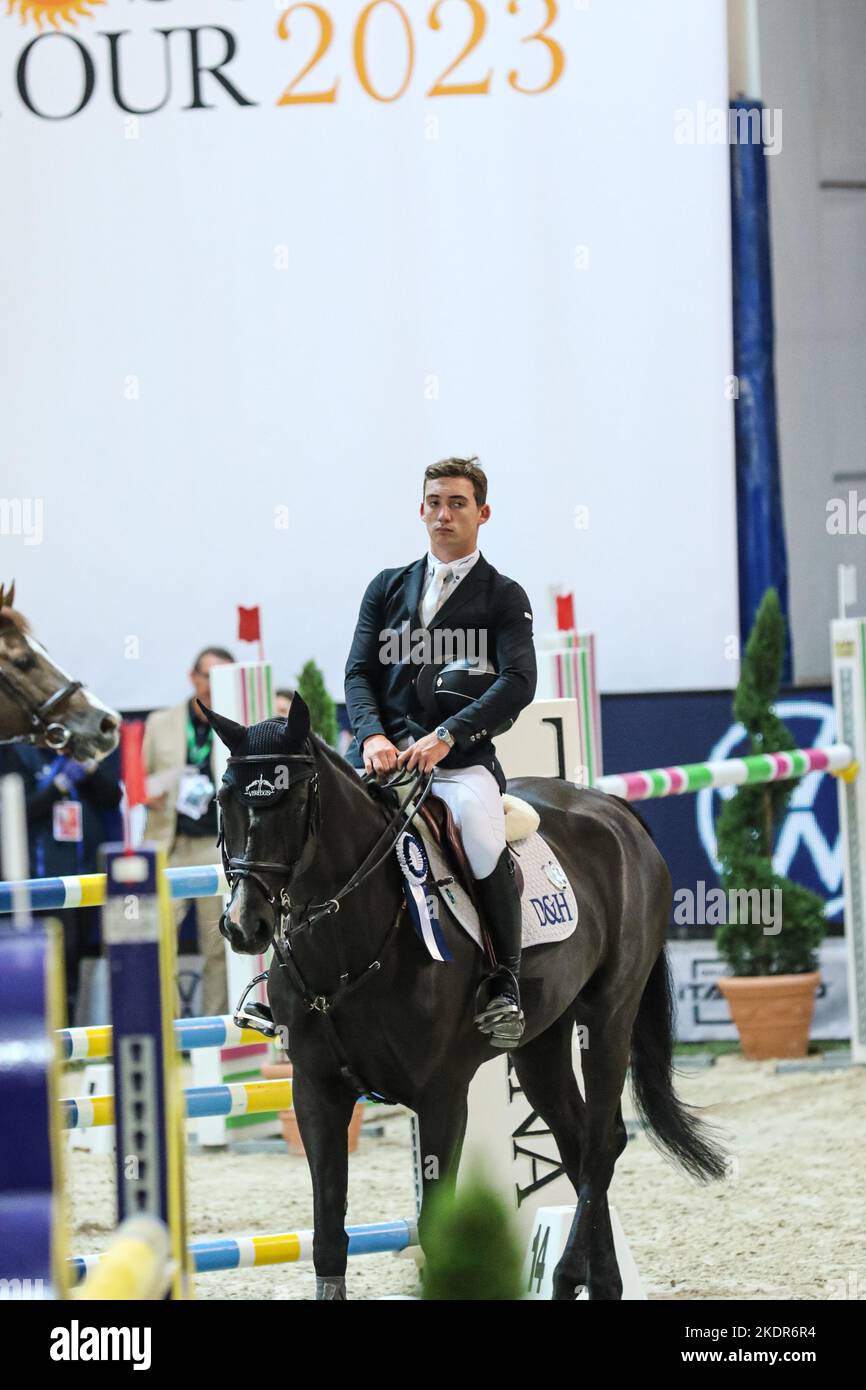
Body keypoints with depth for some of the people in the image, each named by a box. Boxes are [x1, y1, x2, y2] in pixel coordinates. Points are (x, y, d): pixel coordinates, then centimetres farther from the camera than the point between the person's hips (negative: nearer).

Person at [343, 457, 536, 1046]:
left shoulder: (504, 597, 8)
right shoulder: (388, 588, 19)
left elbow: (518, 683, -6)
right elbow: (359, 673, 11)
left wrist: (445, 737, -19)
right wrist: (373, 735, -11)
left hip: (461, 760, -3)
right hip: (383, 754, 4)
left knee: (484, 845, -35)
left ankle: (505, 984, -21)